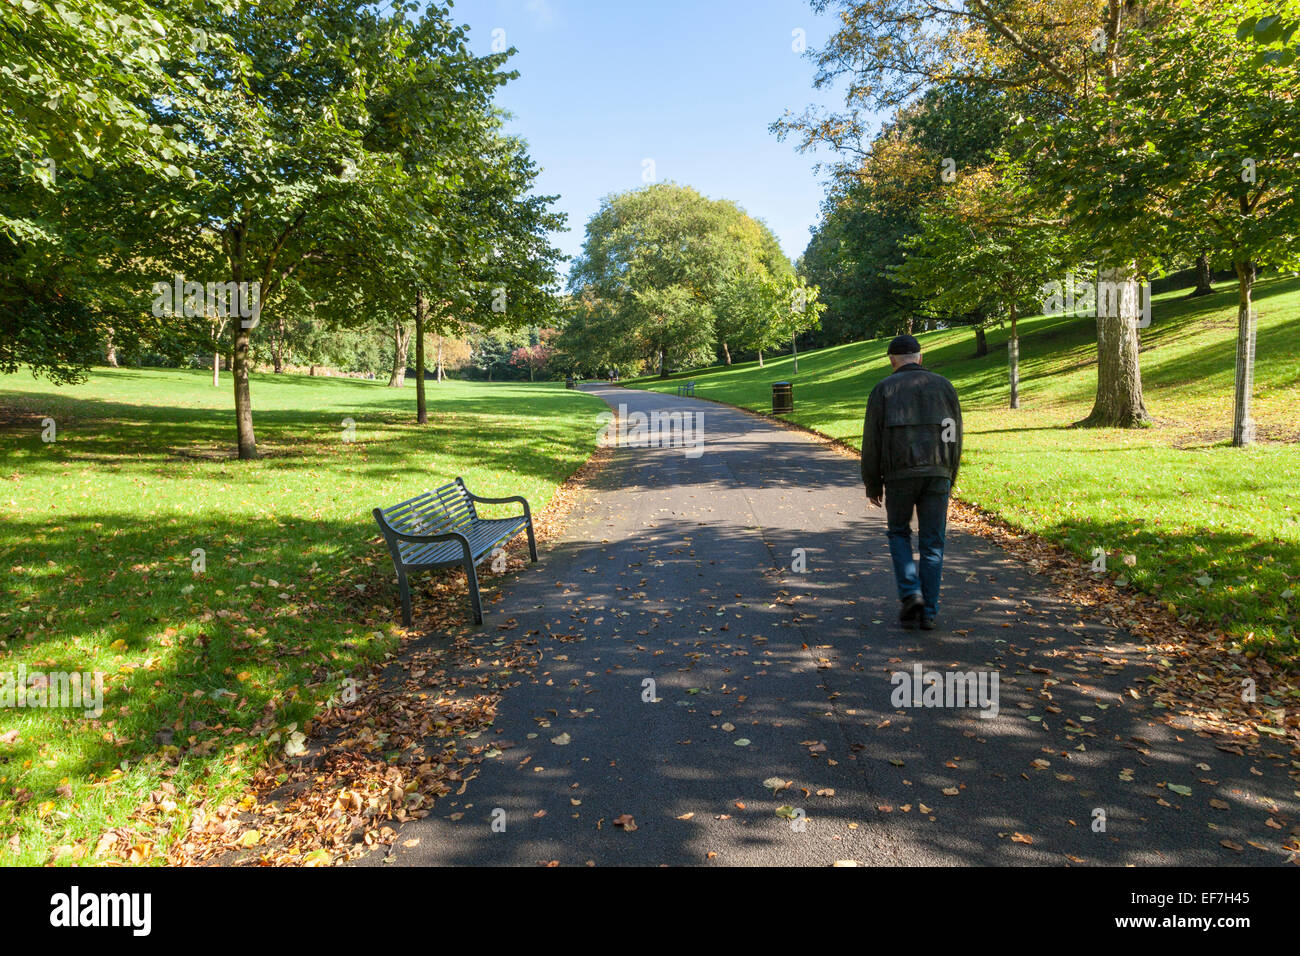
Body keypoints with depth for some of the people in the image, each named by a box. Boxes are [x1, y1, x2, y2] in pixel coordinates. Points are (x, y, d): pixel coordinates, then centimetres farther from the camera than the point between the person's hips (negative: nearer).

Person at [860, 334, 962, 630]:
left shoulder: (884, 389, 2)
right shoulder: (944, 386, 11)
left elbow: (872, 440, -1)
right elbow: (955, 436, 11)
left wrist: (872, 484, 7)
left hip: (900, 473, -2)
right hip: (938, 473, 2)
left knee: (899, 533, 17)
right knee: (932, 542, 8)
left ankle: (910, 594, 0)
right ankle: (928, 612, 8)